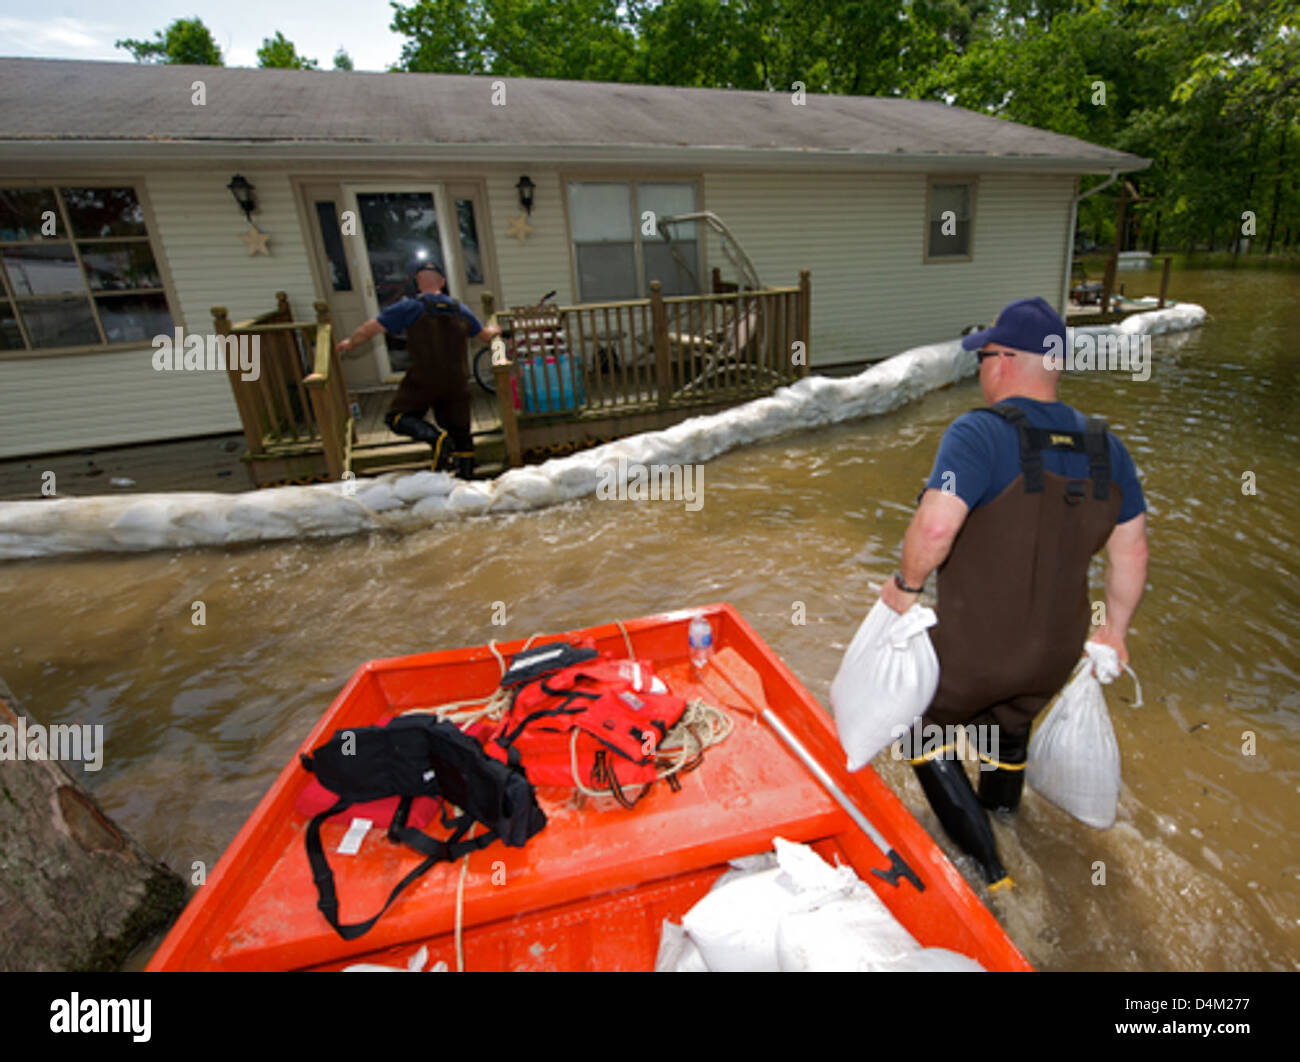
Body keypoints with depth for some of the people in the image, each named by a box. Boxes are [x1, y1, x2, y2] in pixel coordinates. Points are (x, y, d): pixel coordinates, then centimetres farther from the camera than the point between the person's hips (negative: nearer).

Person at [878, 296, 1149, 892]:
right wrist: (1114, 629, 19)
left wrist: (906, 585, -16)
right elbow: (1131, 551, 7)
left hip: (971, 651, -6)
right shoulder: (1105, 447, 0)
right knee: (1009, 724, 33)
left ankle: (984, 866, 23)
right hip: (1056, 653, 7)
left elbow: (934, 529, -35)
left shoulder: (979, 434, -22)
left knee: (924, 731, 19)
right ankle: (1001, 810, 56)